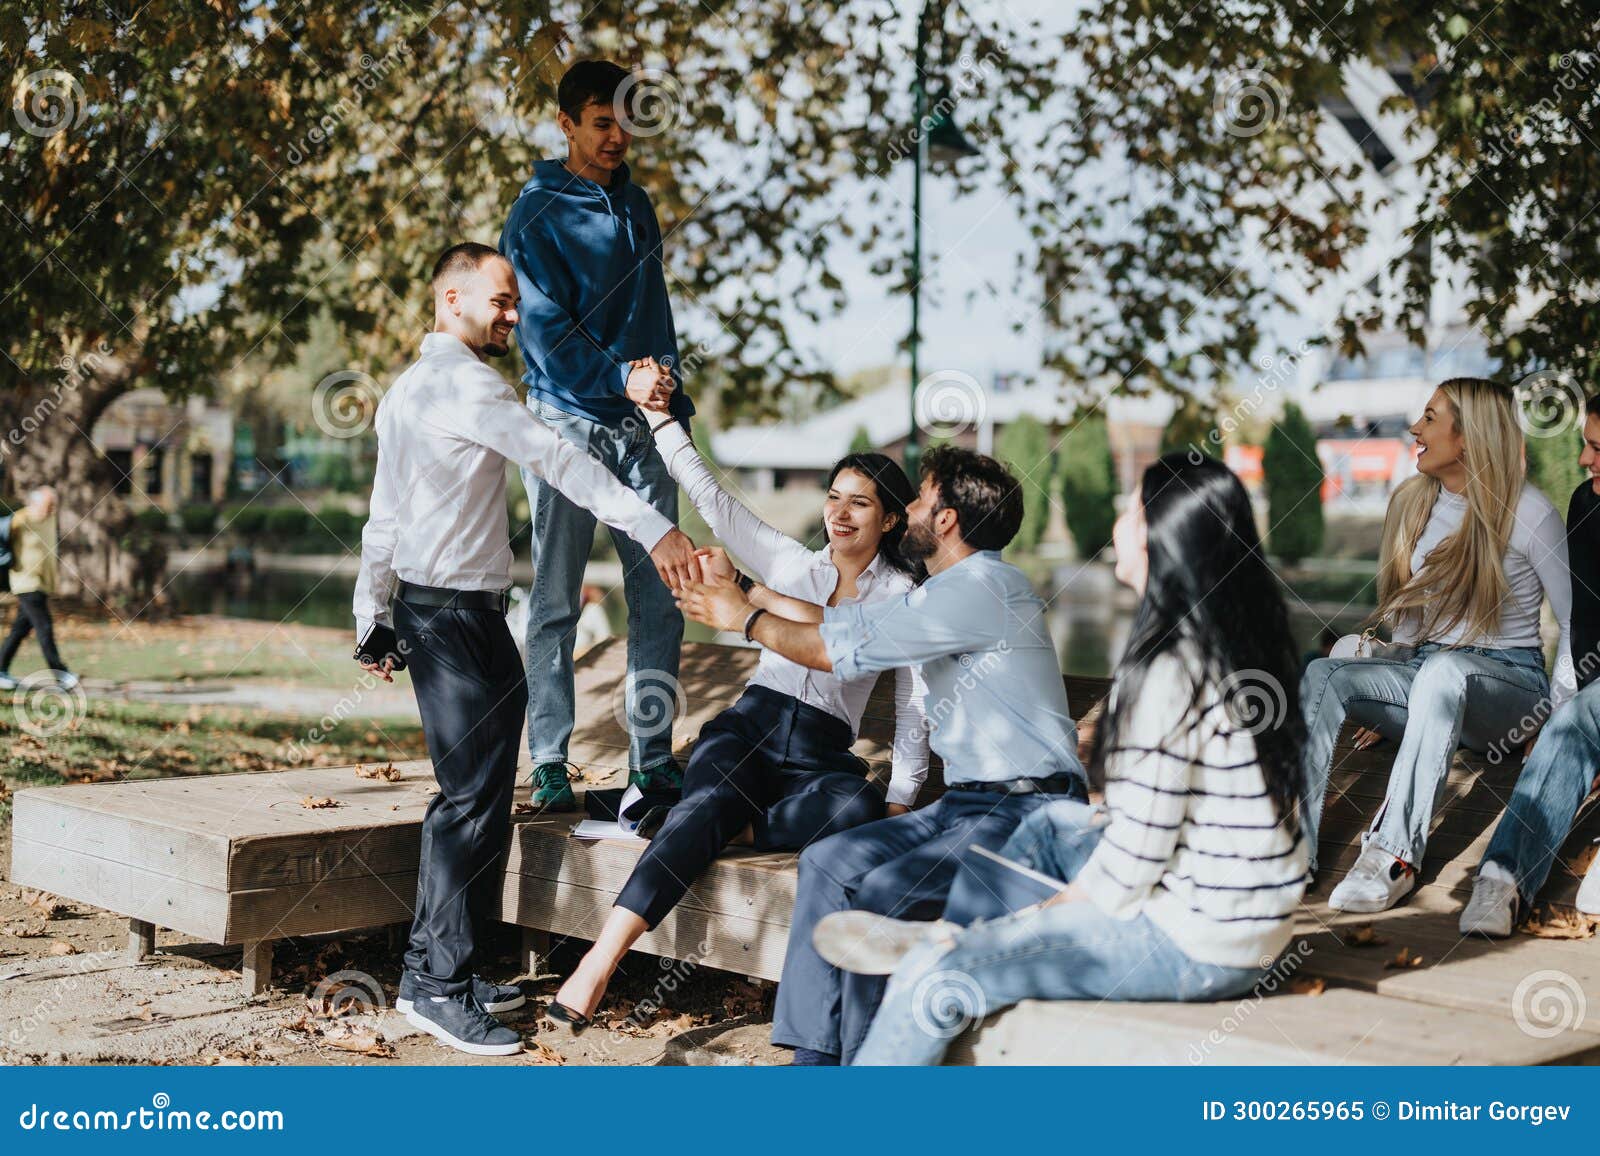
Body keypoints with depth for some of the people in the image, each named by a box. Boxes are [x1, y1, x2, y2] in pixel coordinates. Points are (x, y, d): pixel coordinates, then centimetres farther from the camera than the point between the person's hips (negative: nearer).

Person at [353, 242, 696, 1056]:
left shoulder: (407, 389, 19)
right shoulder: (462, 383, -12)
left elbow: (383, 519, 21)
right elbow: (556, 458, -23)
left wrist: (374, 622, 24)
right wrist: (652, 528, -29)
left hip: (433, 610, 11)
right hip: (454, 615, -11)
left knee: (473, 796, 14)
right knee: (473, 797, -10)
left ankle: (436, 966, 20)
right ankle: (438, 985, -8)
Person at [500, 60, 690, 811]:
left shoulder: (635, 206, 16)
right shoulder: (537, 212, -2)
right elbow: (545, 328, -9)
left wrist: (671, 397, 9)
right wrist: (619, 377, -18)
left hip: (641, 423, 5)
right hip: (568, 419, -5)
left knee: (660, 596, 2)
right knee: (557, 603, -2)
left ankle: (654, 760, 10)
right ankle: (549, 767, 4)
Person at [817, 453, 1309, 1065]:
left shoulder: (1167, 671, -24)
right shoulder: (1245, 636, 5)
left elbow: (1134, 859, -21)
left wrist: (1048, 914, -6)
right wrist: (1108, 820, 14)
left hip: (1195, 945, -10)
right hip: (1249, 916, 10)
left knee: (934, 978, -6)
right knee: (1052, 823, 28)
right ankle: (946, 932, 40)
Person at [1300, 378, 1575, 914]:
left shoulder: (1528, 512, -6)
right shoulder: (1410, 501, 10)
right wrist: (1388, 704, 13)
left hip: (1510, 682, -5)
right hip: (1424, 675, 5)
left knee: (1444, 670, -40)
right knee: (1322, 674, -24)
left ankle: (1395, 855, -45)